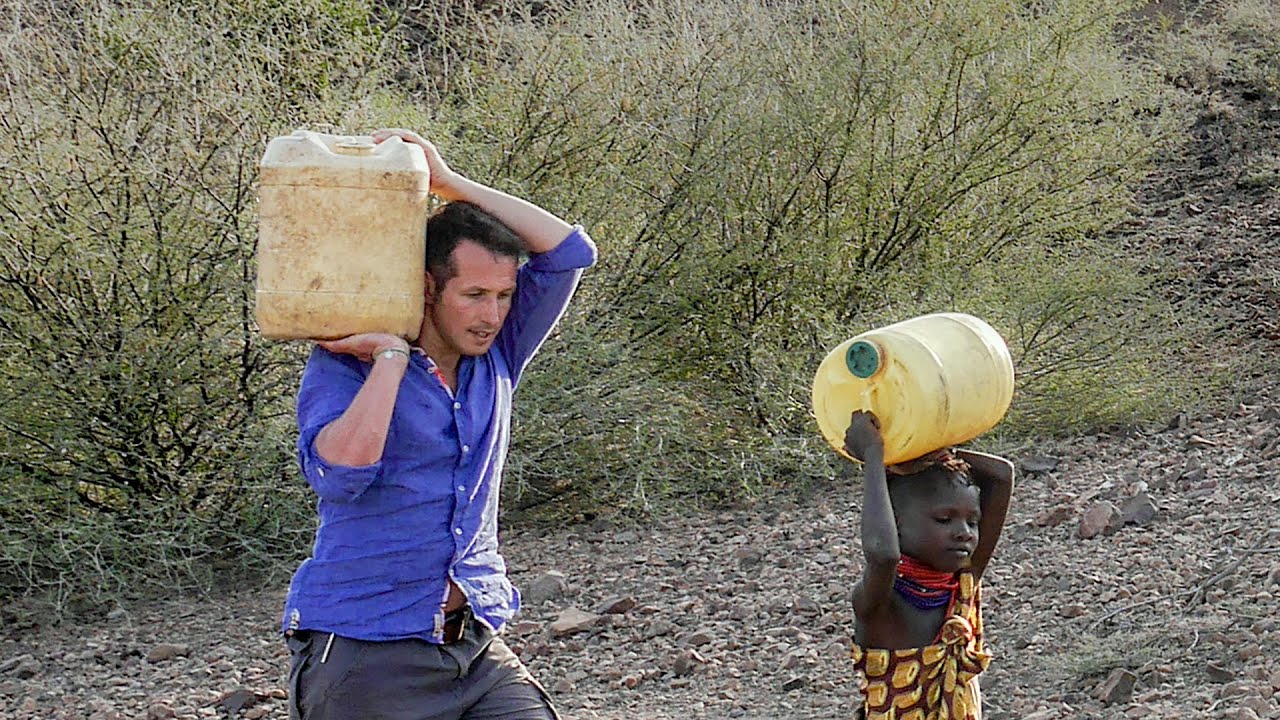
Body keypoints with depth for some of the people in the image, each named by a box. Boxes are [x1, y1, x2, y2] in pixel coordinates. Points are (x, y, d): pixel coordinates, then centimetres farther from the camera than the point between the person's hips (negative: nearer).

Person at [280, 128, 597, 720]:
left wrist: (451, 183, -2)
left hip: (477, 646, 5)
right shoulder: (342, 367, -6)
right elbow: (338, 474, -25)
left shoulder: (493, 360, 9)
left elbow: (569, 252, 3)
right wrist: (392, 355, -19)